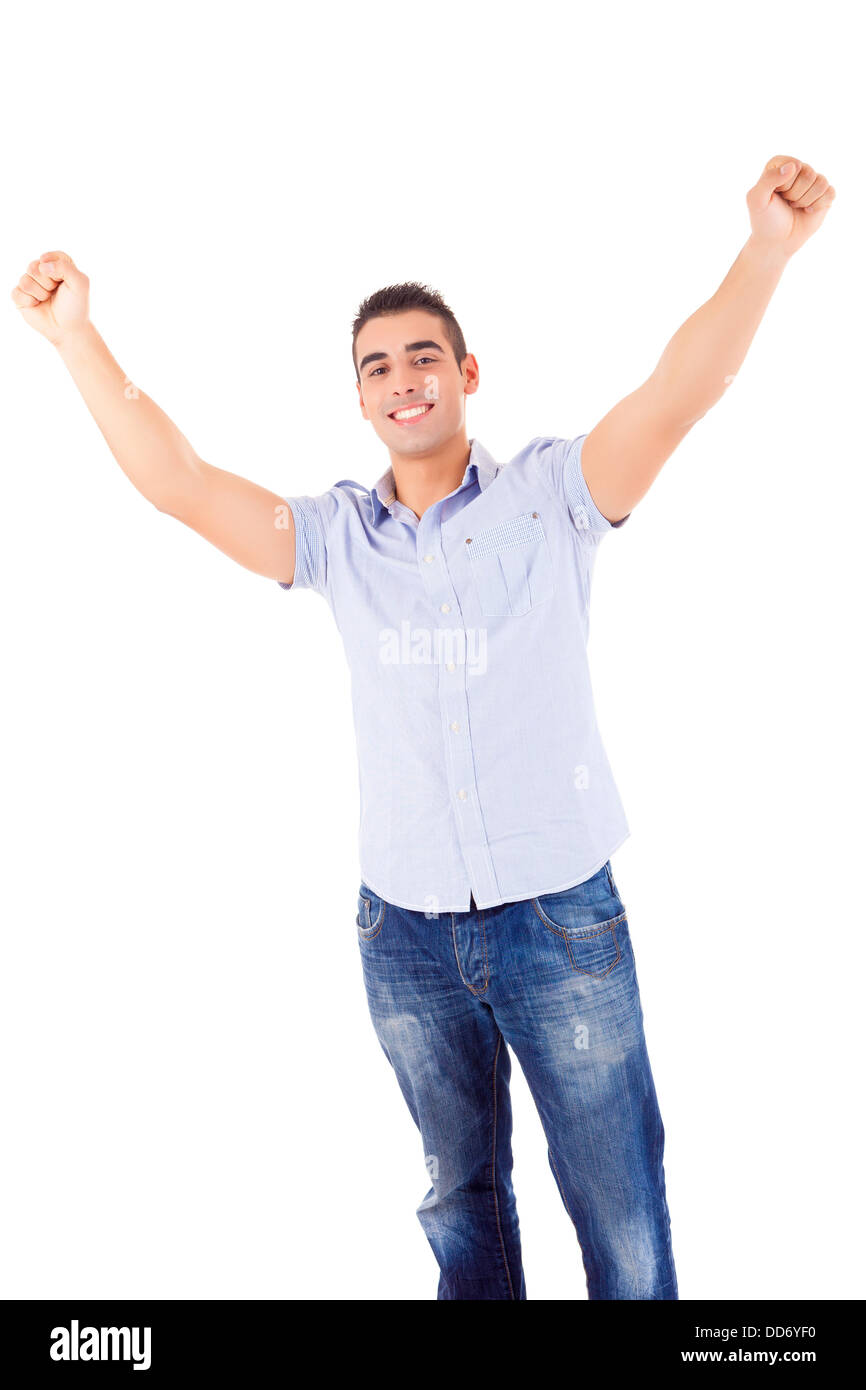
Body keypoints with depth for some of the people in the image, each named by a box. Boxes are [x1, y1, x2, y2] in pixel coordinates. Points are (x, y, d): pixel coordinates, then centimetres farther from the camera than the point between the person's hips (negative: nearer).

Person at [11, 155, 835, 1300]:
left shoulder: (548, 496, -5)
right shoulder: (337, 537, 3)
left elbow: (677, 396, -18)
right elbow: (177, 482, -1)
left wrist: (770, 247, -31)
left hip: (562, 920, -2)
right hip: (407, 935, 3)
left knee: (624, 1218, 9)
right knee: (462, 1198, 21)